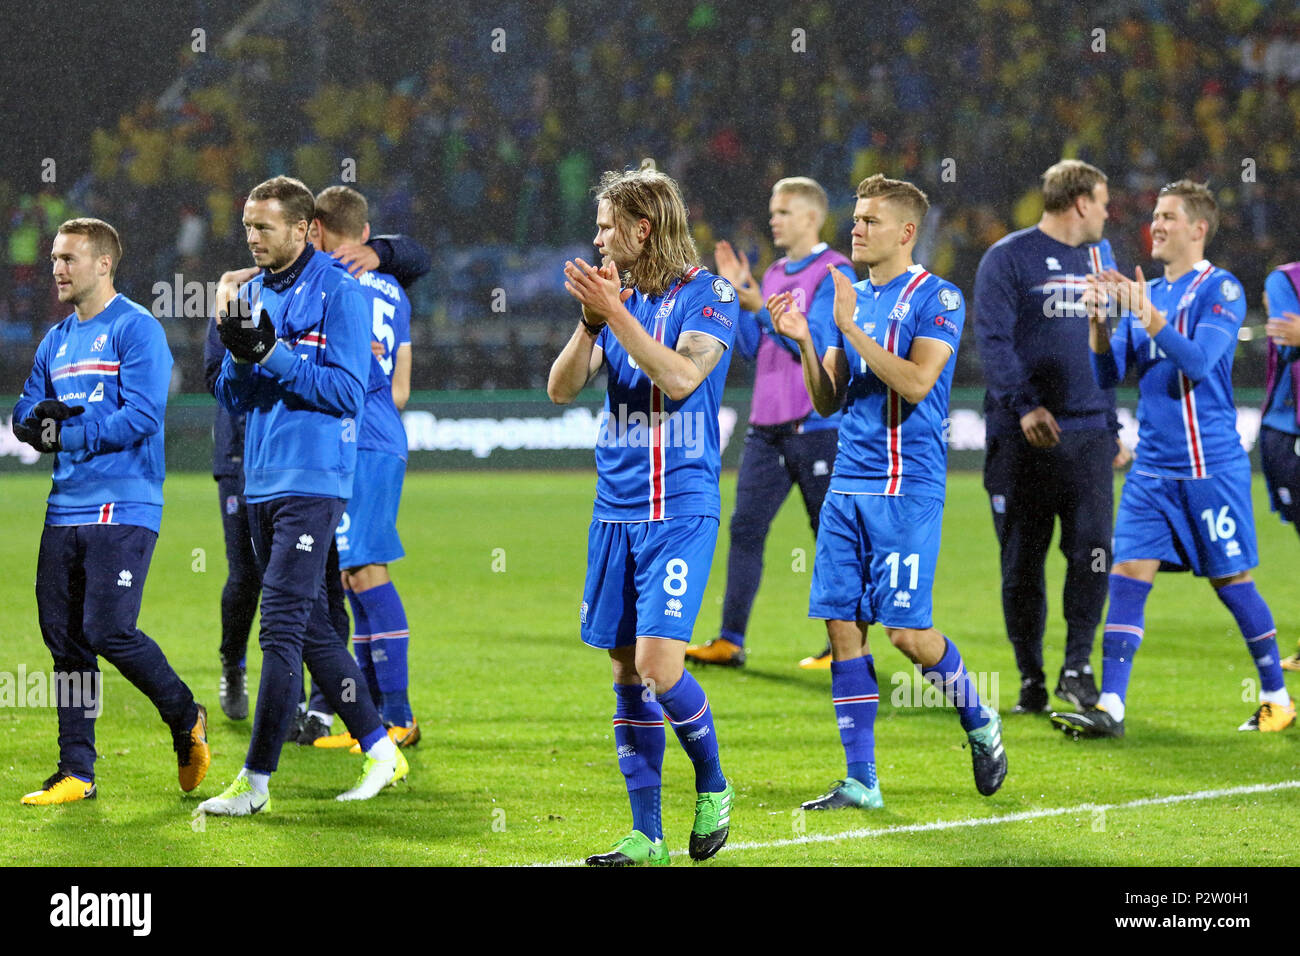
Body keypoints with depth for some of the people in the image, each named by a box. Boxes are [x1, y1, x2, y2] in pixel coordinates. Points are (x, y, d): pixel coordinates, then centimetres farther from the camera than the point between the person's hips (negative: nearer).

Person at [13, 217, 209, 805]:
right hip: (66, 509, 8)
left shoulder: (136, 330, -7)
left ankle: (186, 719, 9)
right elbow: (26, 416, 18)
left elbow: (141, 416, -16)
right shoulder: (56, 342, 18)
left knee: (109, 630, -15)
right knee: (64, 637, 4)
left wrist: (66, 435, -11)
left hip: (122, 508, -8)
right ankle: (76, 773, 9)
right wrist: (41, 416, -6)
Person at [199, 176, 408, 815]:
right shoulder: (252, 292, 14)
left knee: (281, 626, -11)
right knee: (310, 627, 11)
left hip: (312, 481, -8)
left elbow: (346, 391, -14)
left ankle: (257, 779, -10)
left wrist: (272, 353, -19)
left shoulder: (337, 290, -8)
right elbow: (234, 398, 15)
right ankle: (379, 750, 21)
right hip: (261, 480, 8)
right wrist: (238, 355, -6)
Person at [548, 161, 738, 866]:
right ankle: (647, 837, 12)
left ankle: (712, 787, 9)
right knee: (627, 670, 6)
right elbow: (560, 389, 5)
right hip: (615, 511, 6)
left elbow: (679, 378, -20)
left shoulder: (708, 295, -5)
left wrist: (615, 313, -21)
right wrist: (590, 321, -10)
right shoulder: (616, 297, 12)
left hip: (680, 510, -6)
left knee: (658, 664, -16)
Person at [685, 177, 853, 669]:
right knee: (745, 527, 0)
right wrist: (736, 292, 6)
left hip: (816, 422, -7)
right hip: (767, 425, 7)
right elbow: (750, 347, 15)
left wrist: (761, 307, -20)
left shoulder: (835, 273, -6)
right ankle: (731, 641, 0)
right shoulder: (775, 274, 17)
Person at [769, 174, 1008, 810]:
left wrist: (852, 329, -19)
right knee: (842, 627, 1)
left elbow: (915, 382, -19)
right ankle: (860, 781, 6)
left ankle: (980, 724, 18)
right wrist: (803, 343, -3)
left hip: (907, 487, -7)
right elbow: (827, 401, 13)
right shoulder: (851, 299, 15)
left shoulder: (936, 298, -6)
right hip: (848, 483, 7)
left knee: (907, 631, -9)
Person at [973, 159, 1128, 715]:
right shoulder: (1008, 258, -3)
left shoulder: (1099, 257, 16)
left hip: (1088, 436, 4)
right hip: (1023, 439, -4)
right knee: (1022, 561, 2)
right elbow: (992, 340, -11)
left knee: (1092, 549, -9)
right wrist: (1024, 406, -23)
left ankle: (1078, 667, -1)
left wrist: (1115, 429, 18)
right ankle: (1031, 679, 11)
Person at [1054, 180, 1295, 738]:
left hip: (1211, 466, -6)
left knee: (1231, 581, 2)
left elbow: (1197, 361, -20)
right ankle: (1110, 707, -8)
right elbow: (1108, 375, 9)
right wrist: (1098, 319, -7)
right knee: (1127, 576, -5)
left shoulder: (1221, 290, -6)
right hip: (1152, 468, 6)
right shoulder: (1146, 293, 13)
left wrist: (1148, 315, -30)